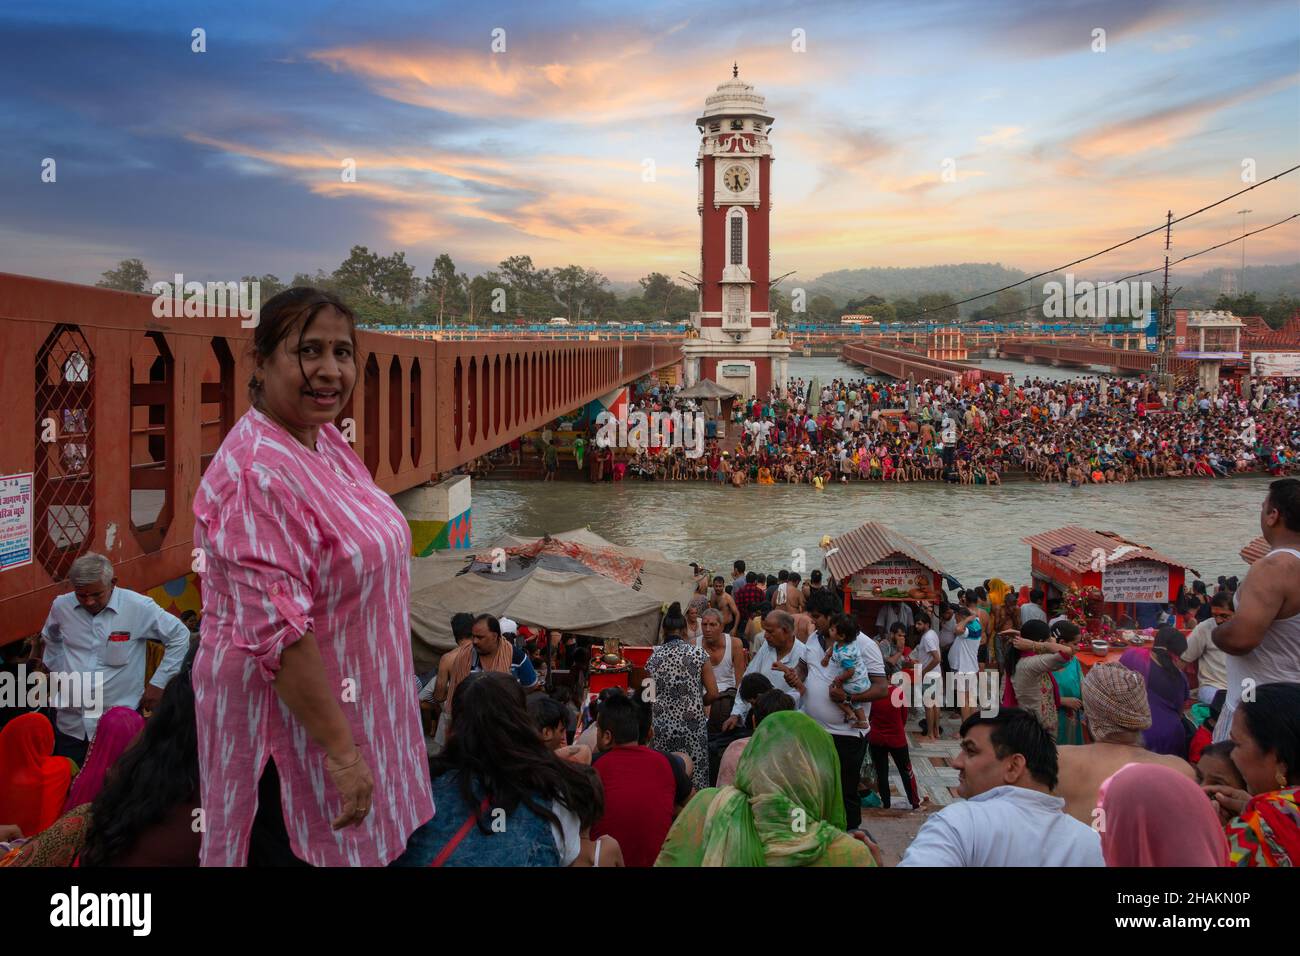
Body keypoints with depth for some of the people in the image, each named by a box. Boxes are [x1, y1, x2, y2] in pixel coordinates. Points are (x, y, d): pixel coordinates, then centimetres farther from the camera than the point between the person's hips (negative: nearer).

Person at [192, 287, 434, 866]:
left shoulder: (324, 438, 2)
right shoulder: (257, 473, -26)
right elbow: (278, 634, -28)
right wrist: (340, 748, -24)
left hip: (347, 698, 9)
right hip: (290, 712, -9)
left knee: (351, 845, 22)